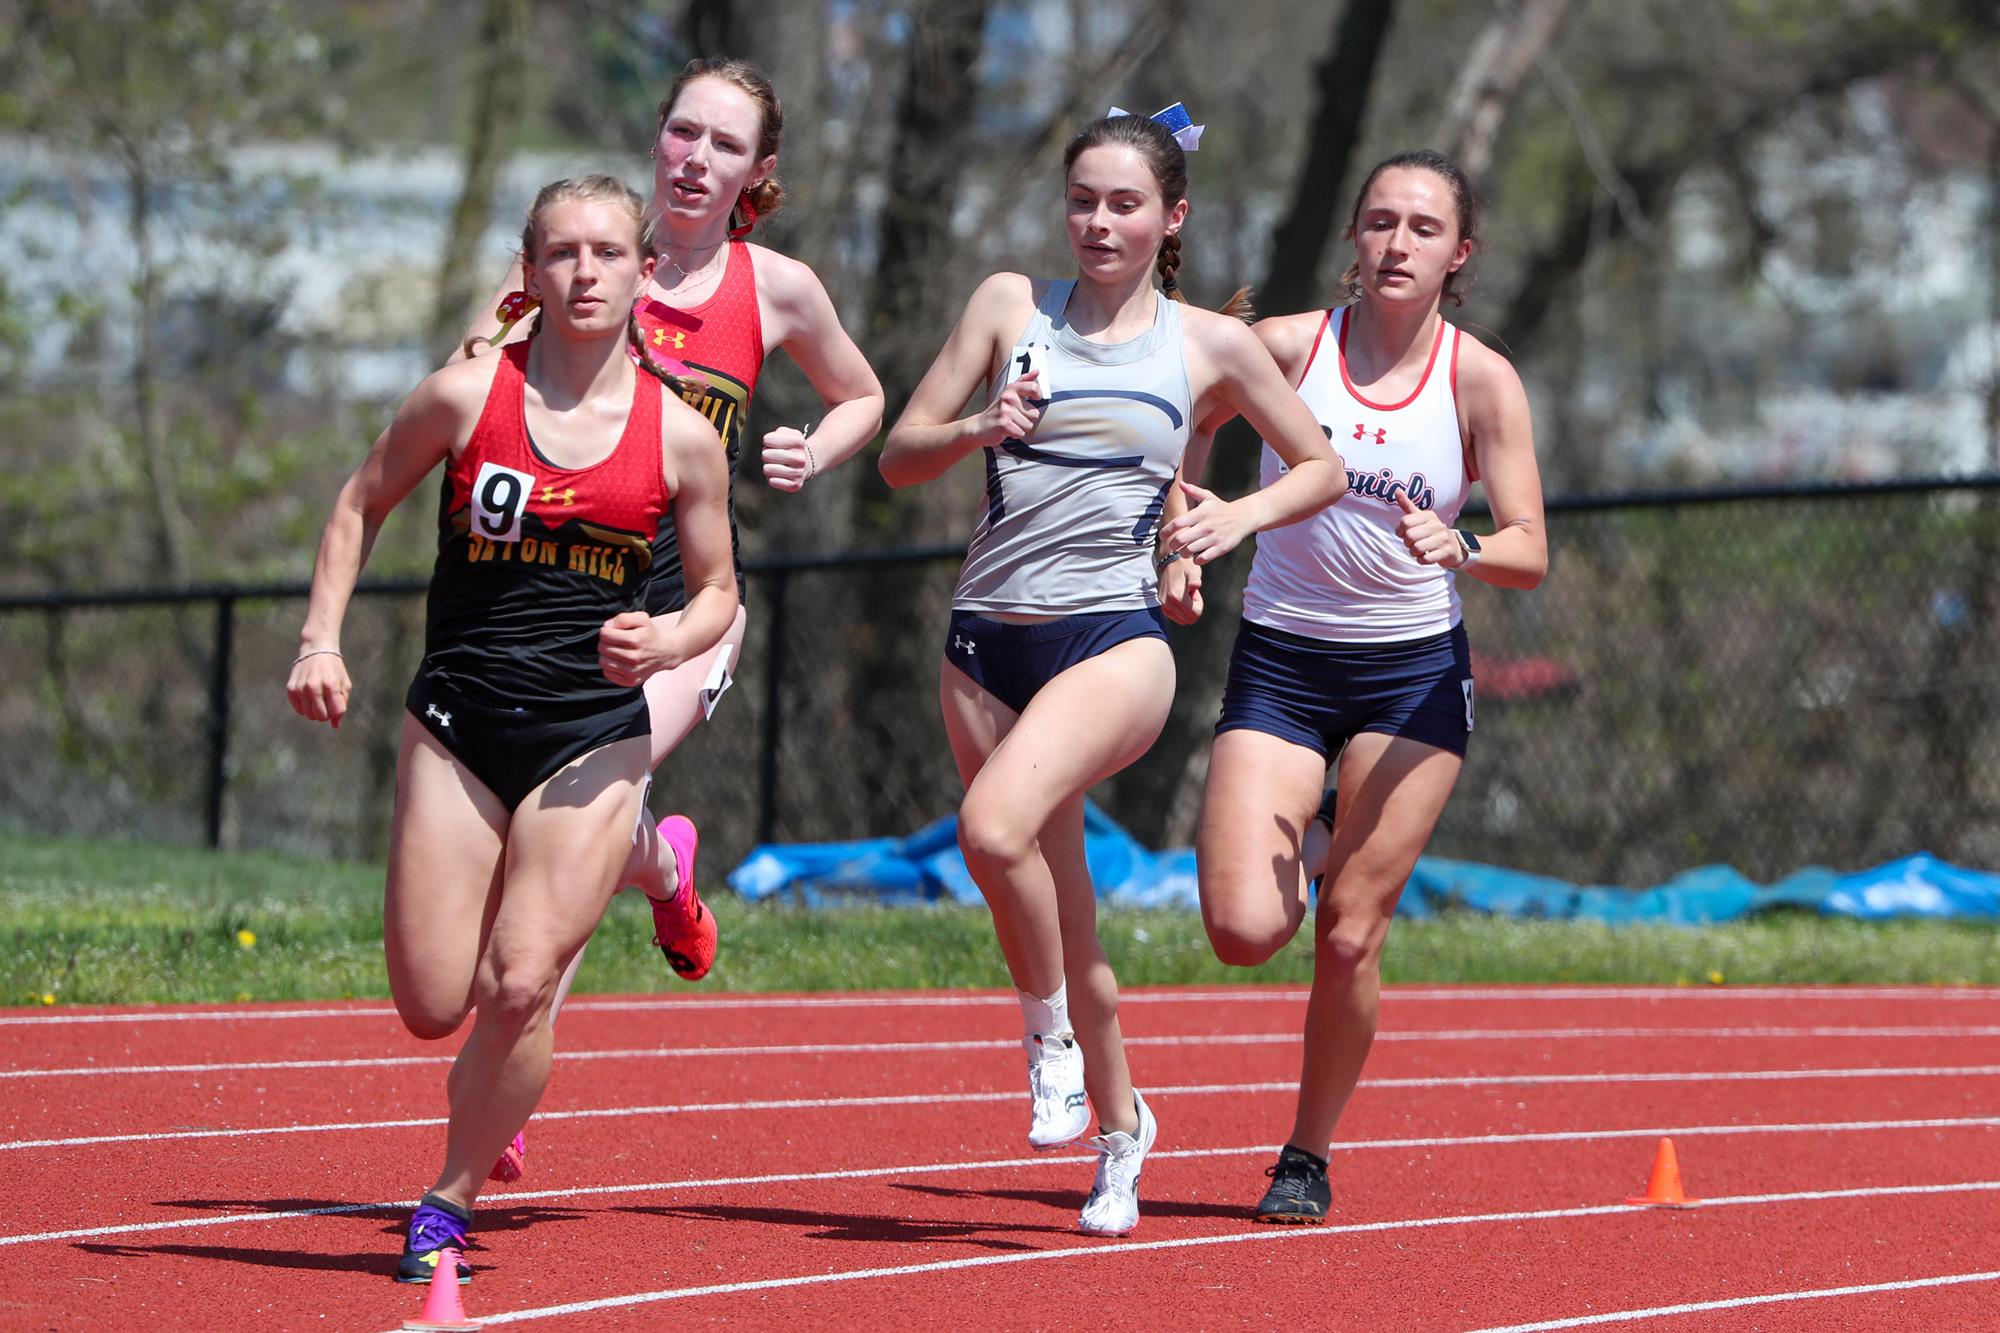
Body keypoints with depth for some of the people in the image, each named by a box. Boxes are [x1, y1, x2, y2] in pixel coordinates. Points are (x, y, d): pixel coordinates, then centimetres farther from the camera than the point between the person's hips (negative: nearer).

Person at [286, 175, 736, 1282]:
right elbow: (362, 503, 12)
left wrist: (670, 641, -11)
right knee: (432, 1006, -3)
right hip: (457, 727, 1)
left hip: (593, 739, -1)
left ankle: (448, 1206, 4)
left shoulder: (682, 436, -1)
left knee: (521, 988, -15)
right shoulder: (465, 398, -3)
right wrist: (320, 639, 1)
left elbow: (718, 591, 11)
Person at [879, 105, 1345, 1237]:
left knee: (995, 827, -29)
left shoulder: (1212, 345, 4)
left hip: (1117, 637, -3)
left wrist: (1241, 514, -3)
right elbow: (900, 455, 8)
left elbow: (1321, 467, 16)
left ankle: (1050, 1030, -5)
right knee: (1055, 902, 7)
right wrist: (979, 431, -12)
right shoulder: (1013, 305, 8)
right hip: (989, 639, 3)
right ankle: (1120, 1118, 27)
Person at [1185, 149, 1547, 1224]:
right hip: (1280, 661, 1)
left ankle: (1309, 1154, 15)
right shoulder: (1286, 348, -5)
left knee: (1350, 935, -6)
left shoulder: (1482, 381, -6)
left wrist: (1462, 550, -30)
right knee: (1244, 931, -13)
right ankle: (1307, 844, 24)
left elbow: (1530, 553, -9)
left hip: (1413, 671, -1)